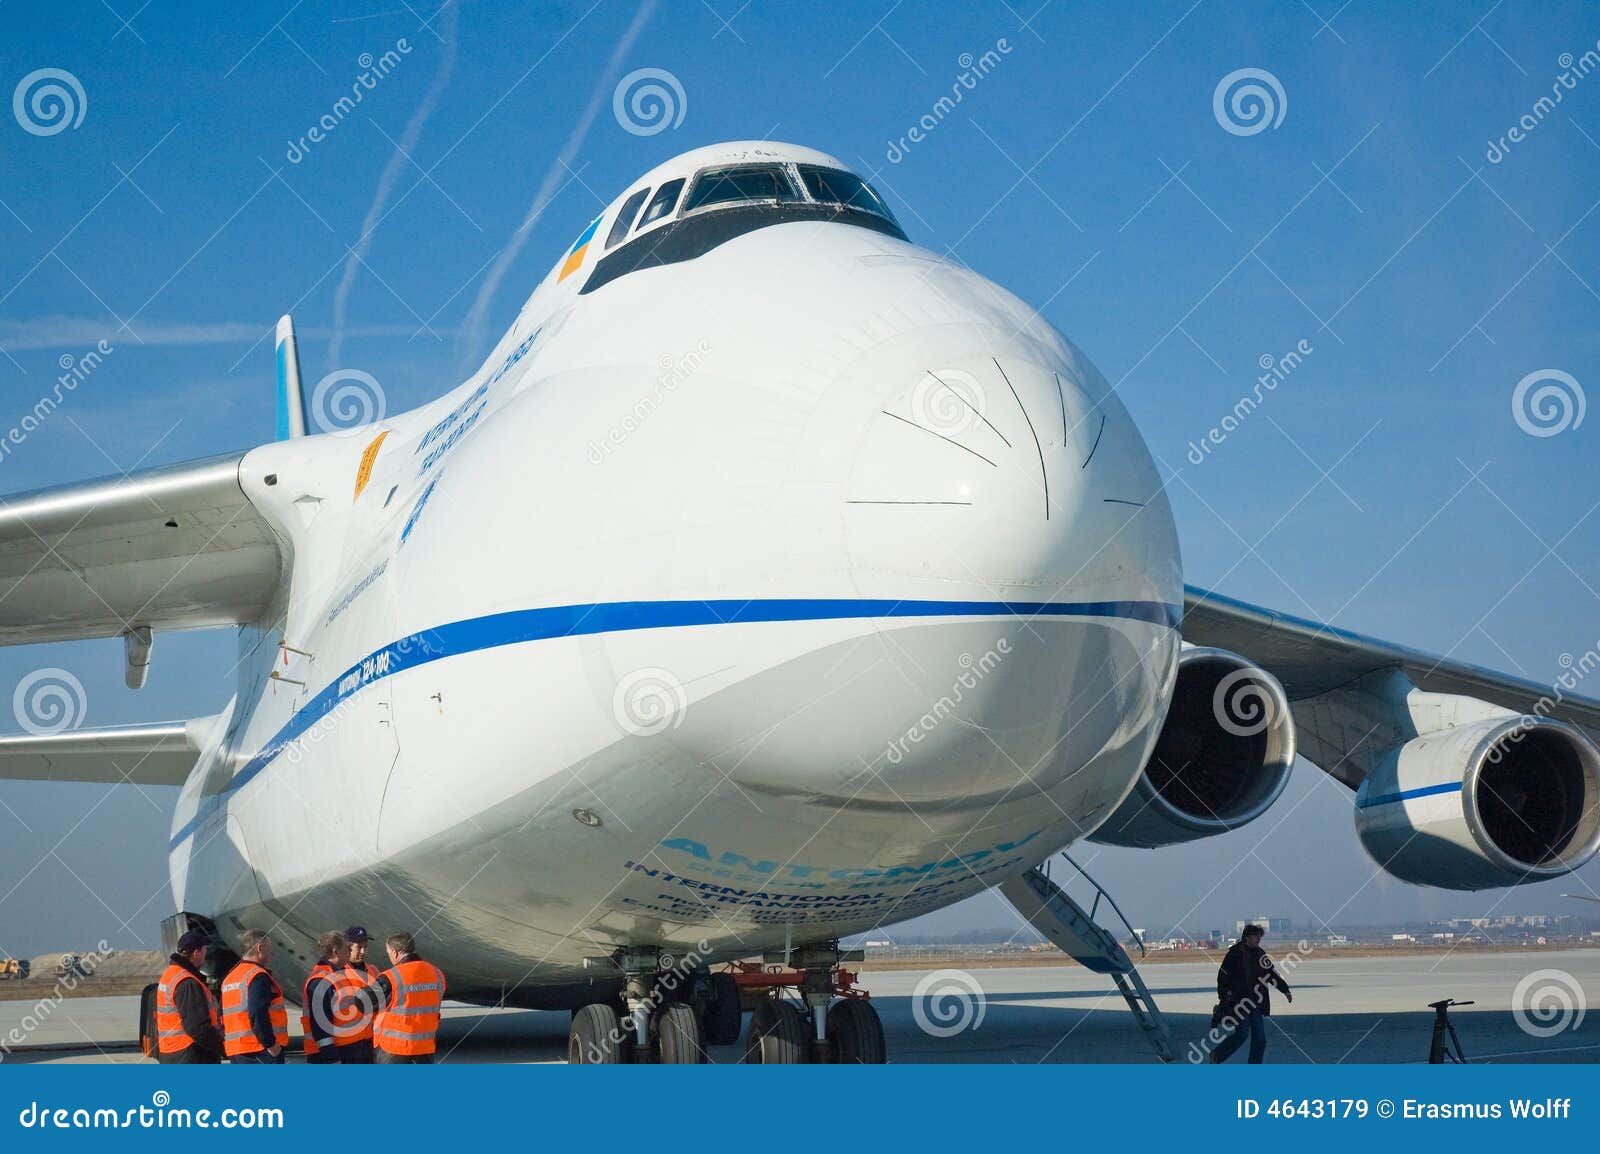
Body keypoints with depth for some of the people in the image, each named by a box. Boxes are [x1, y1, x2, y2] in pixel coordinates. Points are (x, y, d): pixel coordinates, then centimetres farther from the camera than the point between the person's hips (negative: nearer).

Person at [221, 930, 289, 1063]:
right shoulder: (258, 976, -11)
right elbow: (258, 1015, -22)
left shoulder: (229, 979, 20)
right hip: (260, 1050, -9)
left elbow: (222, 1018, 20)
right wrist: (271, 1044, -18)